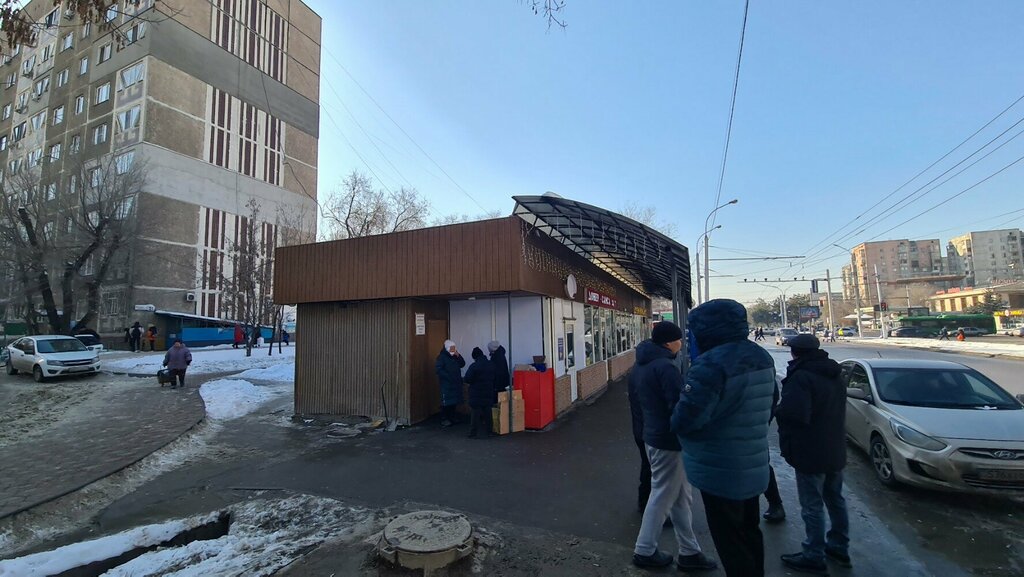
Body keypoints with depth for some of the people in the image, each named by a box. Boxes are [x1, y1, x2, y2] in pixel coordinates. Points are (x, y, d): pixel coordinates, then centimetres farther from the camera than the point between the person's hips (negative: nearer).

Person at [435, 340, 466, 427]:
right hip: (446, 383, -7)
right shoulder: (442, 356, -9)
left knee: (454, 401, 11)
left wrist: (458, 356, -6)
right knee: (446, 402, -6)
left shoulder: (455, 356, 13)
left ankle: (452, 417, 23)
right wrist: (448, 376, -19)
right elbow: (437, 369, -16)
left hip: (456, 383, 7)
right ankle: (444, 420, 1)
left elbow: (462, 364, 10)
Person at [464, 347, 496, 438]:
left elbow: (467, 379, -18)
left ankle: (473, 434, 4)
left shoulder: (474, 366, -17)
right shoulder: (491, 365, 4)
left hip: (476, 395, -5)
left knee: (475, 415, 2)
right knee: (487, 414, 14)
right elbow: (494, 378, 10)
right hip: (488, 394, 5)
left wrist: (463, 378, 3)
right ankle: (488, 432, 19)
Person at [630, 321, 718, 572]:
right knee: (663, 496, 7)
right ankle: (644, 551, 22)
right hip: (668, 441, -9)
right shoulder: (665, 367, -24)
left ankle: (689, 552, 29)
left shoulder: (640, 365, 8)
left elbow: (635, 399, 16)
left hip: (652, 436, 9)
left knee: (681, 496, 18)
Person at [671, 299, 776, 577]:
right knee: (749, 533, 25)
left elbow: (685, 421, -28)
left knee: (730, 542, 8)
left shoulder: (712, 364, -28)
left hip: (720, 473, -9)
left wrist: (676, 417, -7)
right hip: (753, 468, 9)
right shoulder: (762, 357, 2)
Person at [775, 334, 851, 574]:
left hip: (811, 453, -9)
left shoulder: (801, 376, -23)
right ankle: (839, 546, 37)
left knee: (812, 506, 1)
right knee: (835, 499, 22)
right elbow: (835, 410, 20)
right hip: (835, 450, 10)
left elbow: (794, 413, -30)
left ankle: (814, 557, 12)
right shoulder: (834, 375, 9)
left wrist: (777, 408, -11)